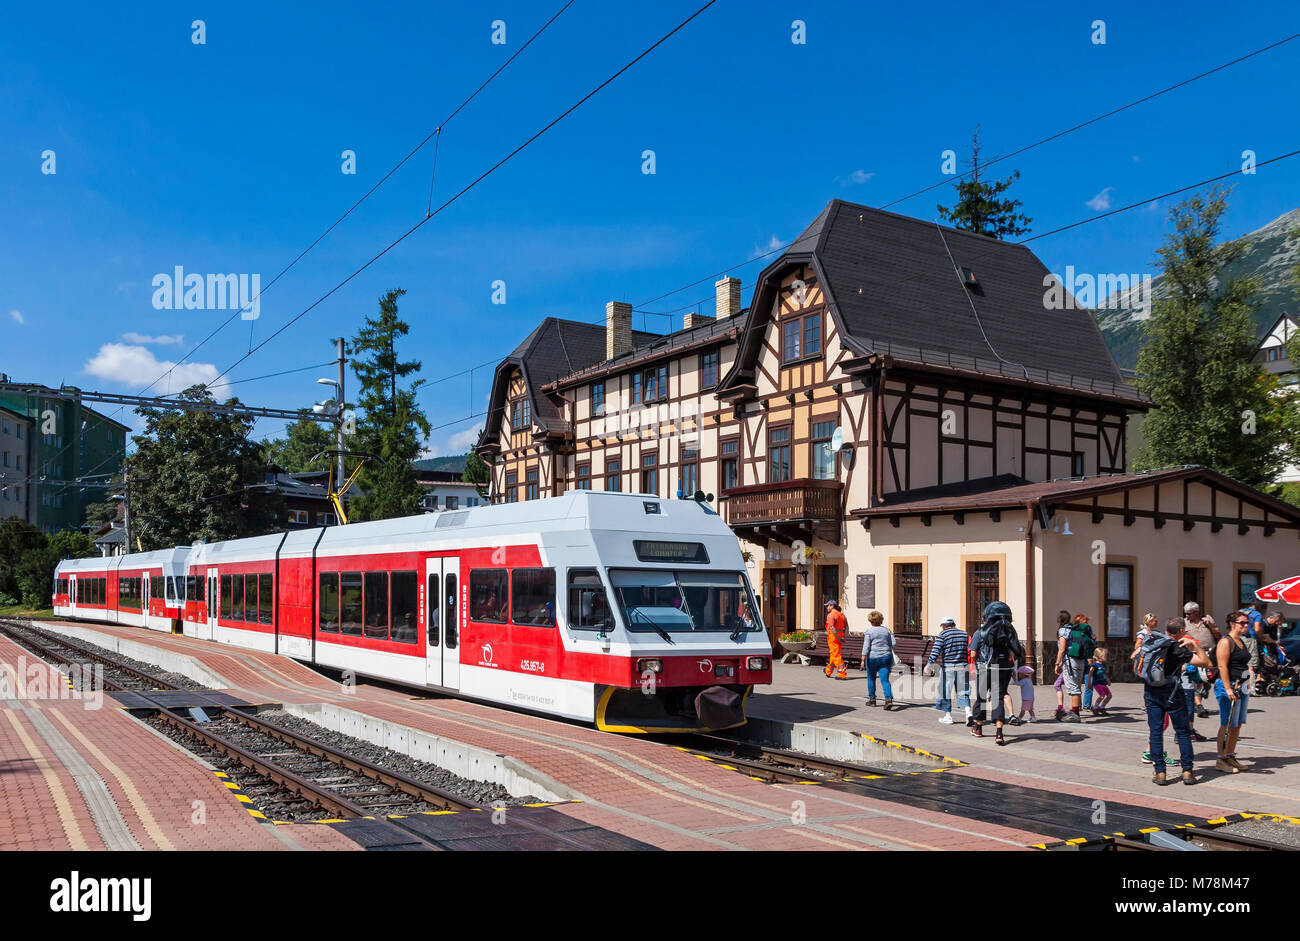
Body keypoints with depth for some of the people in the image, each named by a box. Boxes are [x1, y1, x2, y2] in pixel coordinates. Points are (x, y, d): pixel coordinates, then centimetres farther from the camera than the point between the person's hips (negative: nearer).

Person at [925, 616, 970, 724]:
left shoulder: (943, 634, -3)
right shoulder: (964, 634, 11)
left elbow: (935, 651, -9)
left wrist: (929, 664, -6)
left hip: (948, 667, -4)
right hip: (962, 667, 4)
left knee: (945, 691, 5)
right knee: (963, 690, 12)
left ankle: (948, 716, 7)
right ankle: (968, 711, -4)